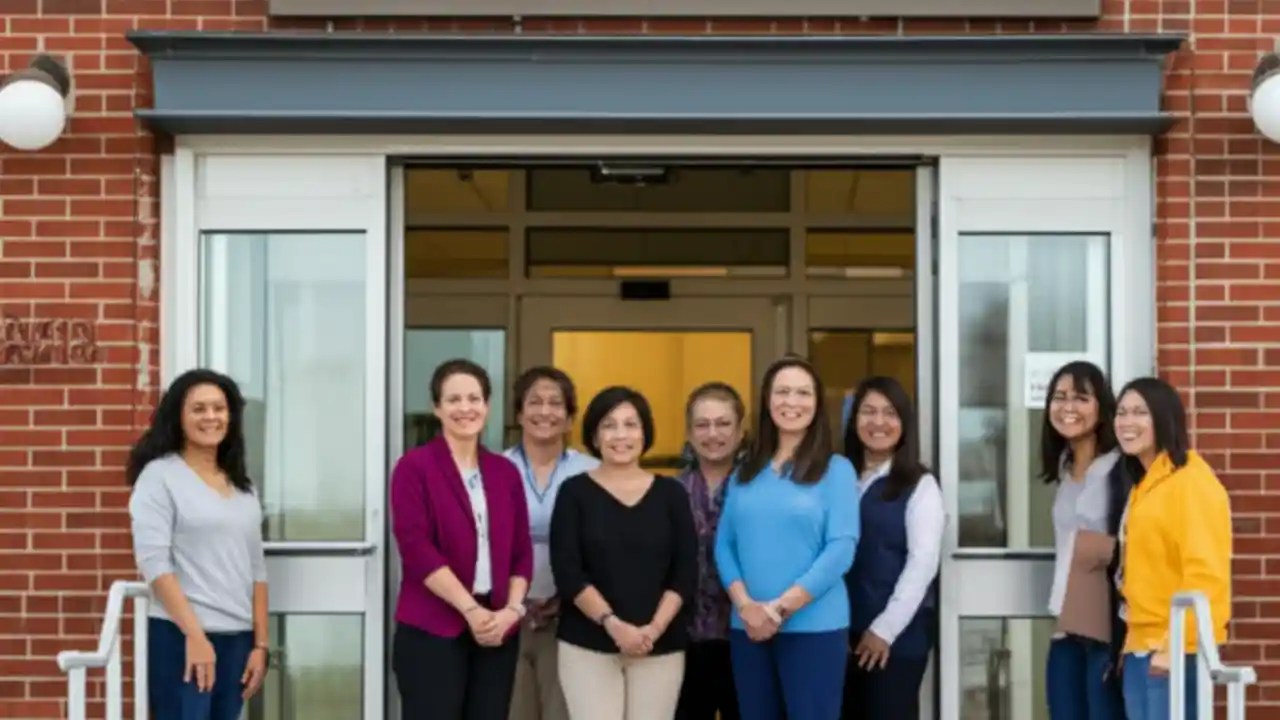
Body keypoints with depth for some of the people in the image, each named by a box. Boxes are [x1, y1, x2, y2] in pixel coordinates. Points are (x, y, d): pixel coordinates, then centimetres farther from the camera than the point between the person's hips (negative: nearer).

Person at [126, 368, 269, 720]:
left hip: (236, 639, 6)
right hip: (180, 637, -6)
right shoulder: (160, 476, -2)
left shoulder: (242, 485, 16)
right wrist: (195, 635, -17)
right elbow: (153, 563, -11)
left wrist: (260, 643, 9)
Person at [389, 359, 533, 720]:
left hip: (496, 631, 5)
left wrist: (512, 608, -7)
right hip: (431, 630, -5)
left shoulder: (505, 471, 12)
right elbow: (416, 549, -12)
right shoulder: (414, 467, -3)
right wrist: (470, 609, -16)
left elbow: (521, 551, 10)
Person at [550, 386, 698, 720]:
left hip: (660, 646, 2)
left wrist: (655, 628, -11)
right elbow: (567, 572, -6)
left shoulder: (671, 493, 8)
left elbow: (686, 573, 3)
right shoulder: (575, 492, 2)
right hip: (587, 644, -2)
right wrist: (612, 624, -17)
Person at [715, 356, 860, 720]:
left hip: (813, 626, -4)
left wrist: (781, 608, -14)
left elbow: (841, 548, -9)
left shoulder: (836, 469, -1)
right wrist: (745, 604, -11)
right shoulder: (745, 472, 12)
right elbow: (724, 544, 7)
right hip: (748, 627, 4)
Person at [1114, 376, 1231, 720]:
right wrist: (1131, 643, 15)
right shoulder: (1143, 485, 19)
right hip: (1141, 648, 9)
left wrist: (1176, 645, -19)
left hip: (1175, 652, -9)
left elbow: (1205, 572, -17)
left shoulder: (1191, 481, -10)